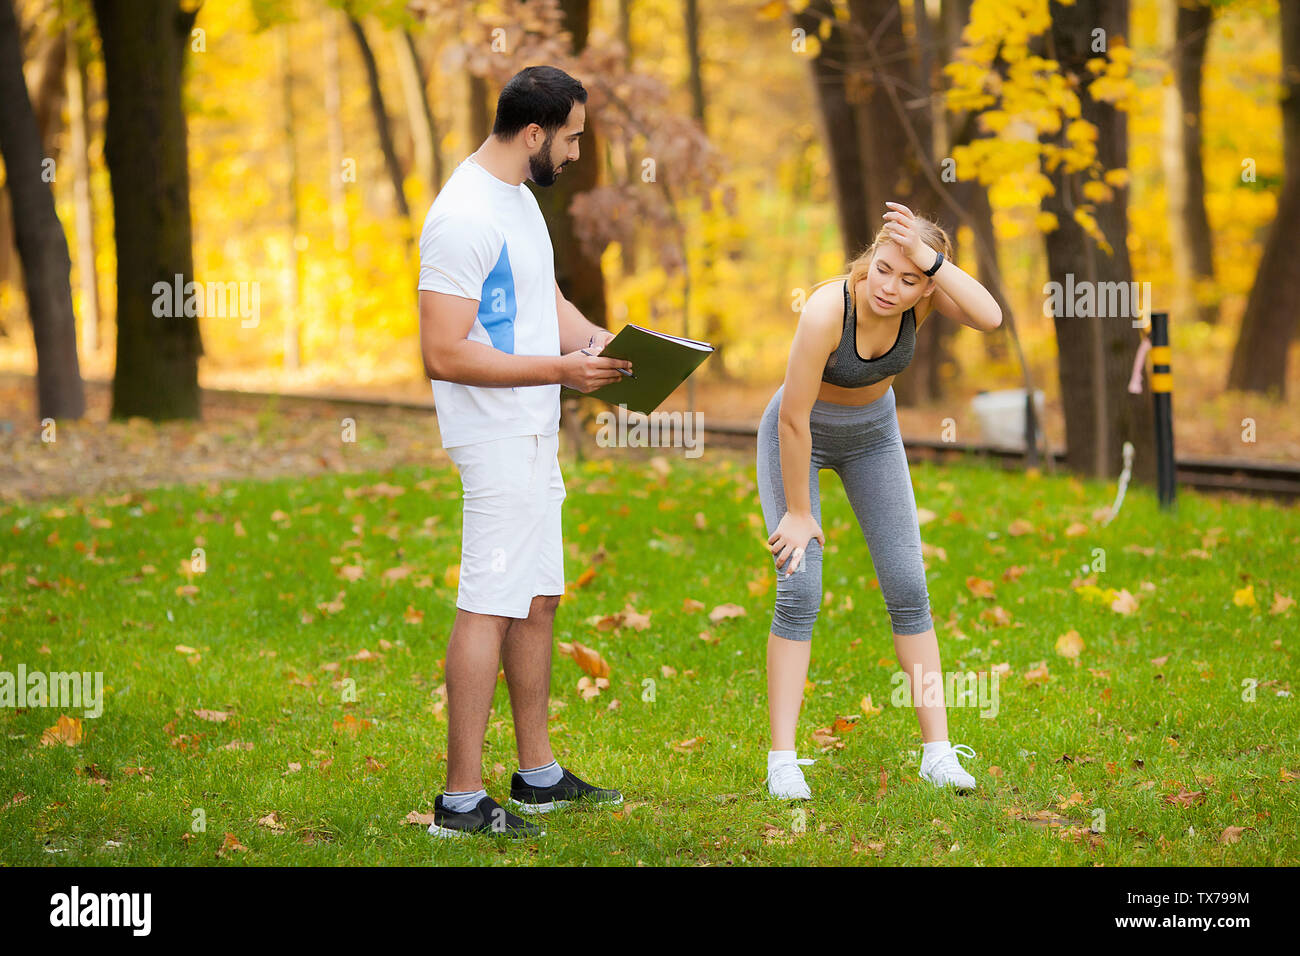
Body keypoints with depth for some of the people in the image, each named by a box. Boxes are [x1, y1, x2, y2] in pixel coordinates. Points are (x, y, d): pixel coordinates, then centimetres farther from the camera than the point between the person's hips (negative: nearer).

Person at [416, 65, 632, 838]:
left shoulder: (519, 196, 13)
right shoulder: (464, 217, -20)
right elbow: (446, 354, -24)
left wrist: (608, 343, 6)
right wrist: (560, 369, -23)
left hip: (536, 435, 10)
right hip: (497, 437, -10)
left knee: (537, 600, 15)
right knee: (489, 607, -9)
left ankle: (538, 776, 25)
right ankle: (462, 801, -5)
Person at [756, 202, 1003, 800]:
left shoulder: (922, 295, -24)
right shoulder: (827, 309, -35)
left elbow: (990, 317, -43)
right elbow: (794, 419, -28)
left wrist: (930, 259, -49)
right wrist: (798, 513, -20)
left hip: (872, 435, 4)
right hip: (799, 437, -4)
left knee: (907, 587, -2)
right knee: (799, 591, -13)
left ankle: (937, 751, 1)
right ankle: (782, 760, -8)